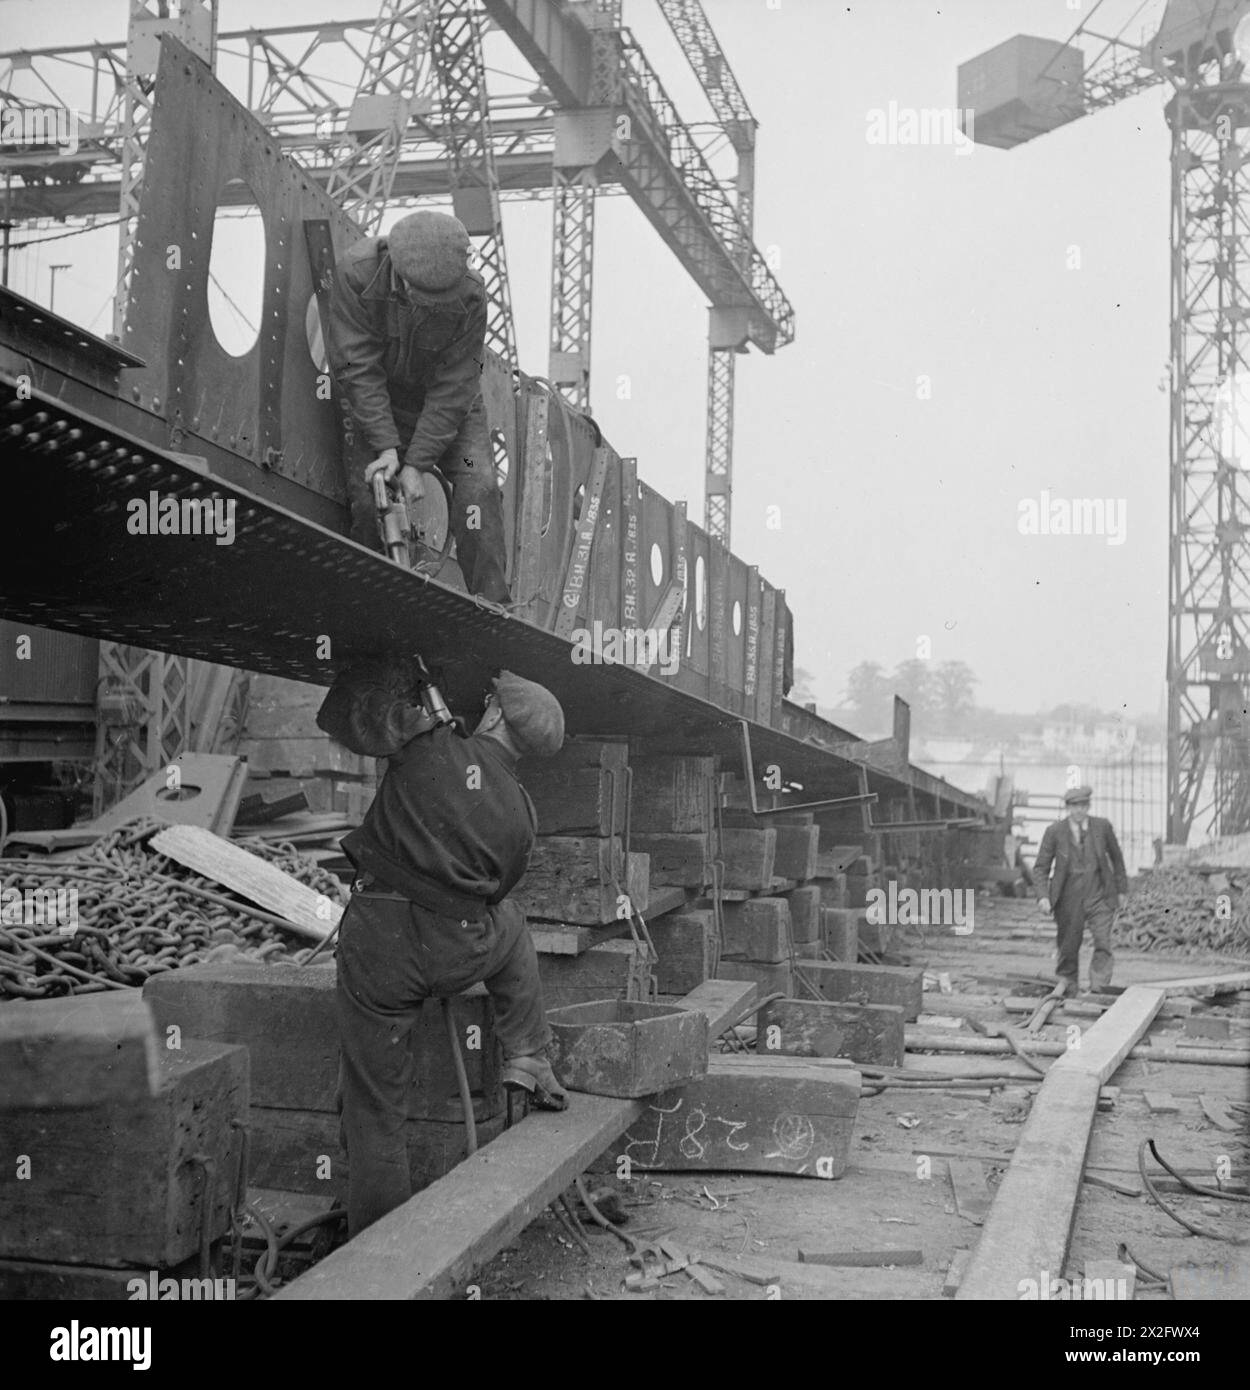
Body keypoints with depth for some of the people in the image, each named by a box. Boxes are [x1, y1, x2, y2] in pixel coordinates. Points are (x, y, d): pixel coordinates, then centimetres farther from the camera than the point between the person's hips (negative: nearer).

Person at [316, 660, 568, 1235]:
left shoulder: (429, 746, -8)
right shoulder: (520, 812, 5)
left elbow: (345, 710, -2)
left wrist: (397, 672, 14)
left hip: (378, 939, -3)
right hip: (460, 952, 3)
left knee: (373, 1106, 10)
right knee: (509, 926, 38)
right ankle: (528, 1060, 34)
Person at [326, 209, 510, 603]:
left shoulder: (470, 294, -25)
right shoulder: (356, 275, -26)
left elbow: (453, 386, -22)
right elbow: (357, 367, -24)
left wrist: (416, 463, -25)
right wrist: (386, 447, -31)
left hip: (449, 404, 0)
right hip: (376, 403, 0)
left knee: (478, 488, -16)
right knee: (367, 497, -15)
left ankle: (492, 605, -8)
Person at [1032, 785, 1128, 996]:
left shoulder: (1102, 826, -2)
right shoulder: (1054, 831, -6)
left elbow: (1116, 857, 12)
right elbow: (1041, 867, -2)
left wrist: (1122, 889, 14)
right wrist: (1043, 895, -15)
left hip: (1099, 896, 0)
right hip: (1069, 899, 0)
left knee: (1103, 944, -13)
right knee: (1068, 946, 9)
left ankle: (1098, 990, -5)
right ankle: (1067, 984, 31)